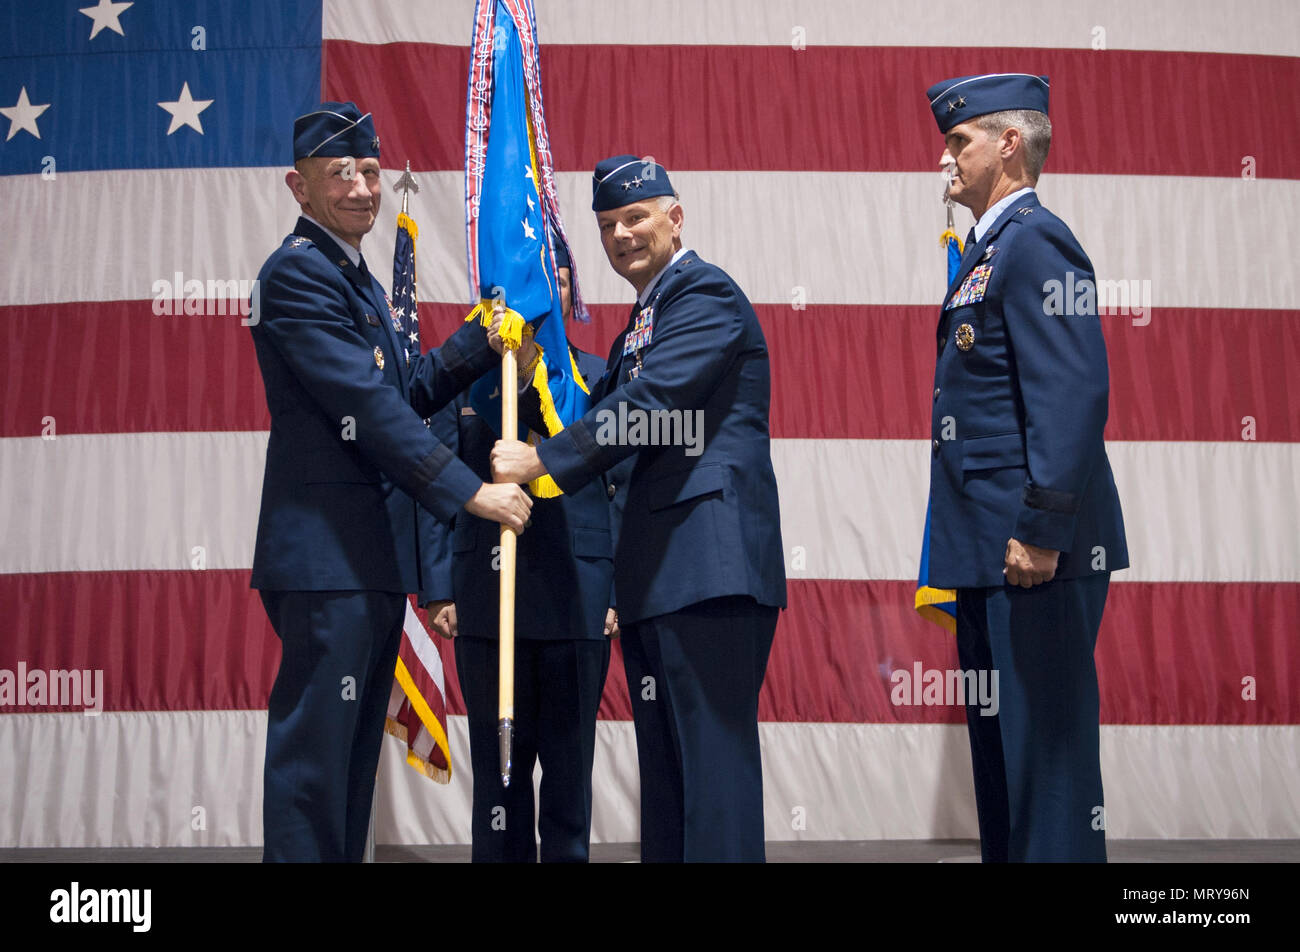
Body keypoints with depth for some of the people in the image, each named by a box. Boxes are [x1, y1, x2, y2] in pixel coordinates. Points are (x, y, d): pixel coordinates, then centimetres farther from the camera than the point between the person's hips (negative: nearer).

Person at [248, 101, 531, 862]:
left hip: (374, 553, 10)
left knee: (356, 746, 13)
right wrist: (470, 491, -19)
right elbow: (367, 403, -19)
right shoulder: (298, 272, -11)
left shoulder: (358, 279, 21)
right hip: (328, 550, -10)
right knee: (316, 745, -7)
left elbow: (403, 391, 22)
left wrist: (481, 344, 9)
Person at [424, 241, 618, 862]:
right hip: (486, 603, 0)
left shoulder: (600, 379, 8)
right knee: (498, 763, 7)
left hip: (578, 602, 0)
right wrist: (439, 590, 0)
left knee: (570, 761, 6)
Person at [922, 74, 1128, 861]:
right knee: (1000, 745, 16)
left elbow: (1074, 395, -22)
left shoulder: (1035, 241, -11)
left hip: (1032, 555, -10)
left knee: (1045, 745, -4)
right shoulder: (992, 248, 19)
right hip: (990, 556, 10)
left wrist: (1041, 530, -24)